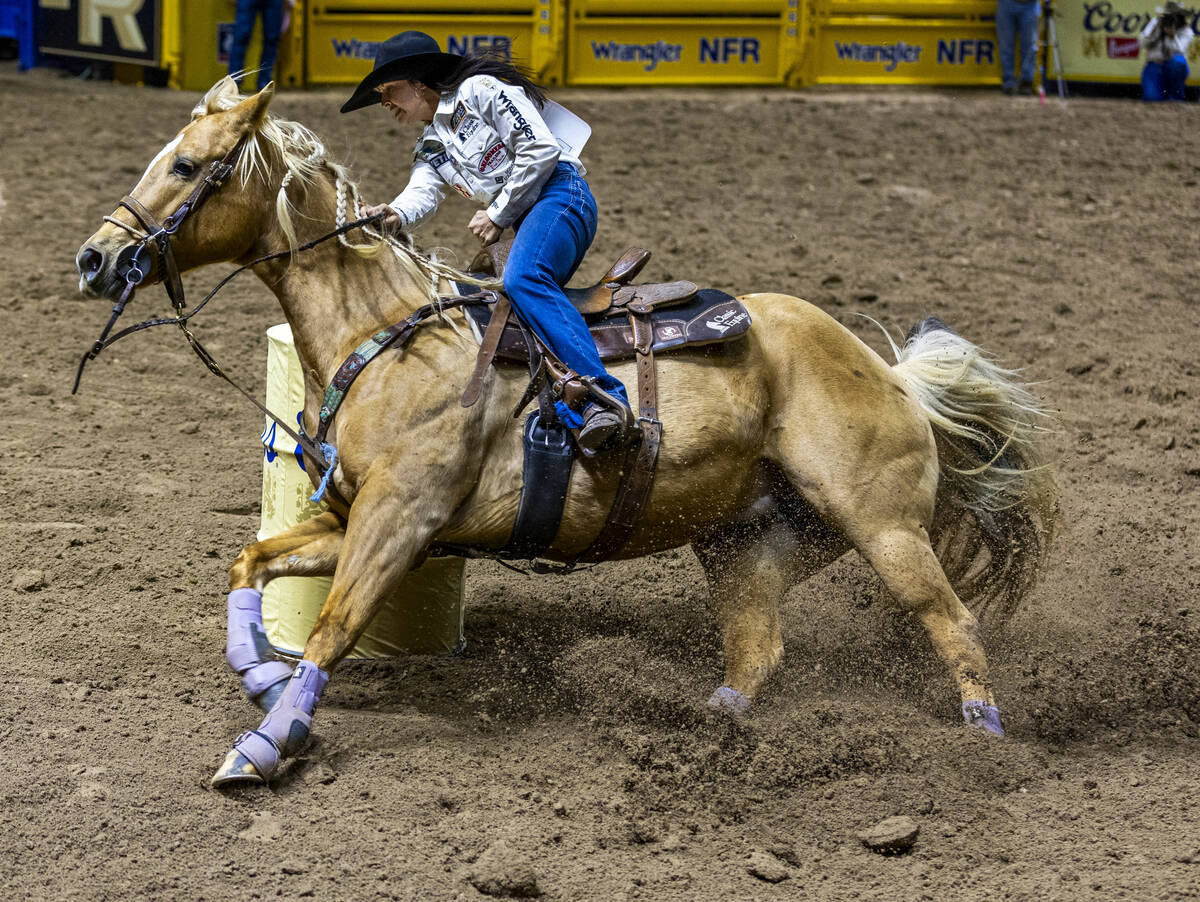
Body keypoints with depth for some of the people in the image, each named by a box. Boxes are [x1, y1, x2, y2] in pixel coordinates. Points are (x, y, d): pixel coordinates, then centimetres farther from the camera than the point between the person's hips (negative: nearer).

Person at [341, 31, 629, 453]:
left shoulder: (481, 90, -1)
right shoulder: (430, 149, 24)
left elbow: (541, 149, -10)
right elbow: (422, 194, 4)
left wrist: (497, 214, -8)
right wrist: (393, 215, -20)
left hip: (559, 193, -9)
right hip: (525, 221, 9)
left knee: (523, 280, -33)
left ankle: (603, 396, -47)